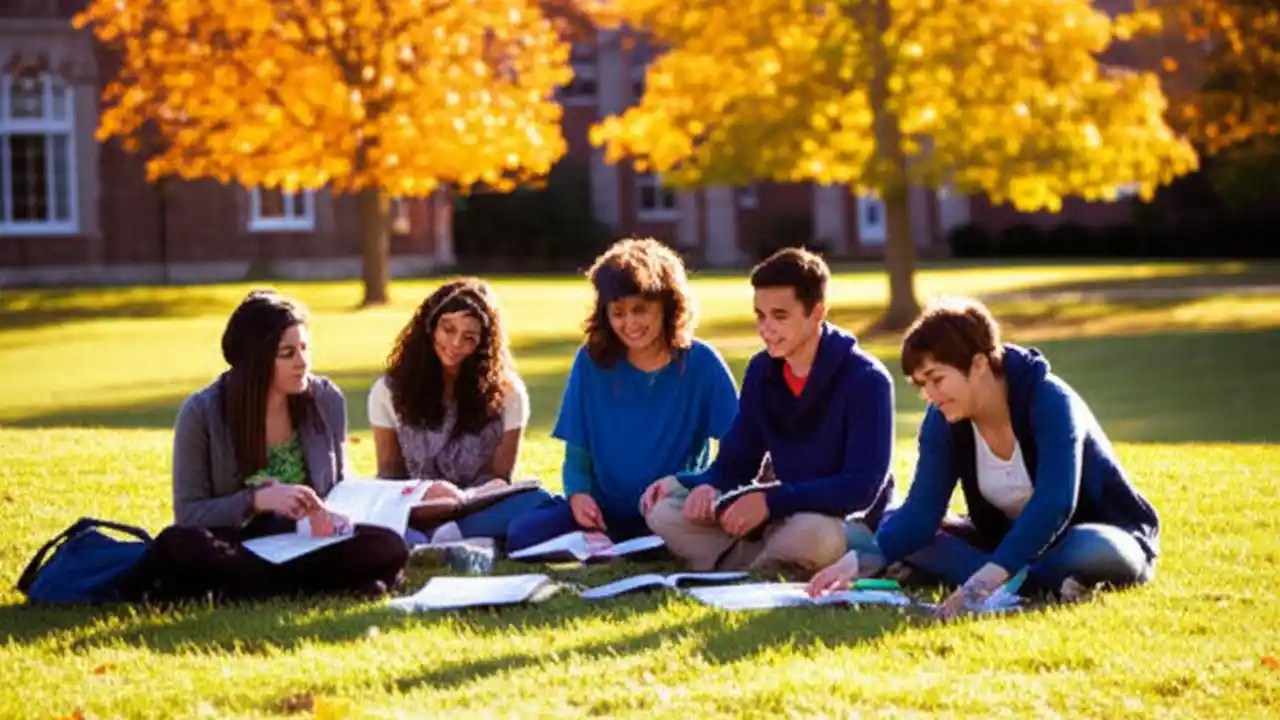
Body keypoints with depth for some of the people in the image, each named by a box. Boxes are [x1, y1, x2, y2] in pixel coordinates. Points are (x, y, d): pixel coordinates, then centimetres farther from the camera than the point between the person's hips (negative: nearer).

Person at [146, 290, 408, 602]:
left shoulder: (326, 400, -1)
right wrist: (257, 500, -25)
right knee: (175, 546, -36)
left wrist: (333, 515, -13)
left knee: (388, 547, -26)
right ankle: (316, 586, -28)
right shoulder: (202, 412, -9)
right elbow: (188, 514, -9)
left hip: (306, 543, 2)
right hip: (236, 547, -2)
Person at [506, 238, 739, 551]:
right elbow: (577, 453, 4)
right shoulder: (591, 361, 0)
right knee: (522, 535, -25)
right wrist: (578, 493, -18)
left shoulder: (700, 363, -5)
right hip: (605, 513, 1)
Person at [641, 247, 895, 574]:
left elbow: (862, 488, -25)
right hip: (785, 513, 6)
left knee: (812, 533, -42)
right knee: (662, 506, -9)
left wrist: (771, 500, -33)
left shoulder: (865, 380, -18)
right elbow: (735, 463, 4)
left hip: (846, 521, -6)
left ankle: (743, 573, -11)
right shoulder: (761, 370, 2)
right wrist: (707, 487, -21)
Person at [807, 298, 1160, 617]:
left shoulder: (1049, 402, -27)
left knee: (1097, 553, -41)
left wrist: (987, 577, -50)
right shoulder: (943, 421, -9)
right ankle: (1048, 583, -27)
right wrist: (861, 560, -33)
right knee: (909, 542, -13)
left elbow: (1053, 505, -39)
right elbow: (922, 509, -14)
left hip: (1101, 533, -7)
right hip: (1012, 540, 7)